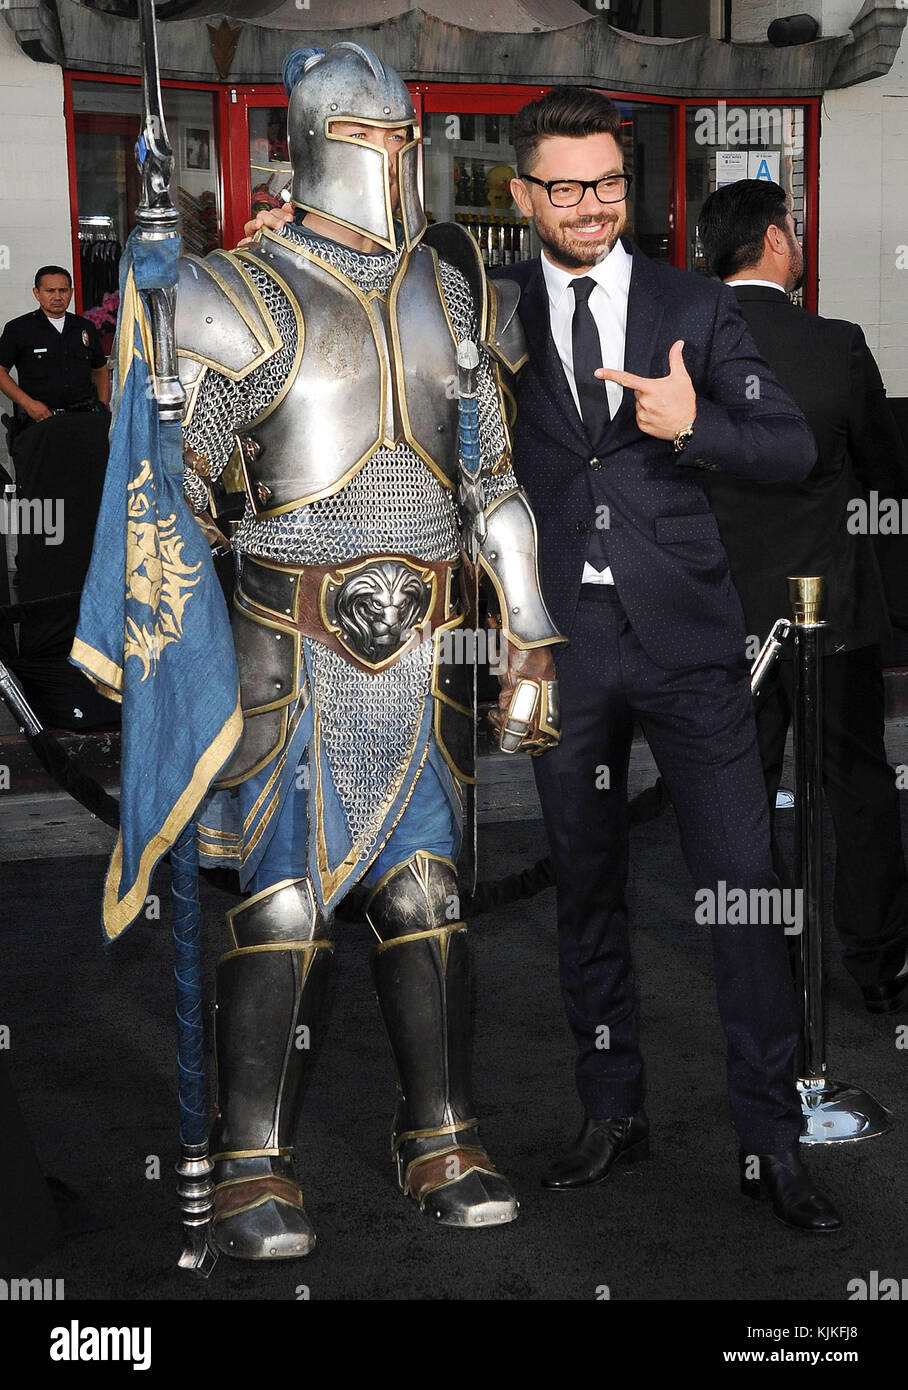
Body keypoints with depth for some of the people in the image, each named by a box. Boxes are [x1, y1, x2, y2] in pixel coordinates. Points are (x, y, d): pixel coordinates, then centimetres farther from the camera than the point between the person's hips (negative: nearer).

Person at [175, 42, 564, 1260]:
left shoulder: (445, 289, 13)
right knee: (281, 906, -4)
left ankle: (443, 1147, 19)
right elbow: (169, 485, -3)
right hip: (295, 655, -4)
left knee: (425, 895, 8)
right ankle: (255, 1176, 6)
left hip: (421, 655, 5)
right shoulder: (246, 302, -3)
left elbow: (496, 480, 15)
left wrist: (531, 643, 11)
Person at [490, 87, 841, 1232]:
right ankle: (612, 1111, 28)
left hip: (685, 637, -1)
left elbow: (794, 450, 5)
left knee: (742, 888, -1)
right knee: (584, 889, 12)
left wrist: (696, 424, -14)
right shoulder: (493, 313, 6)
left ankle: (770, 1142, 11)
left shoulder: (694, 307, 6)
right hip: (563, 643, 1)